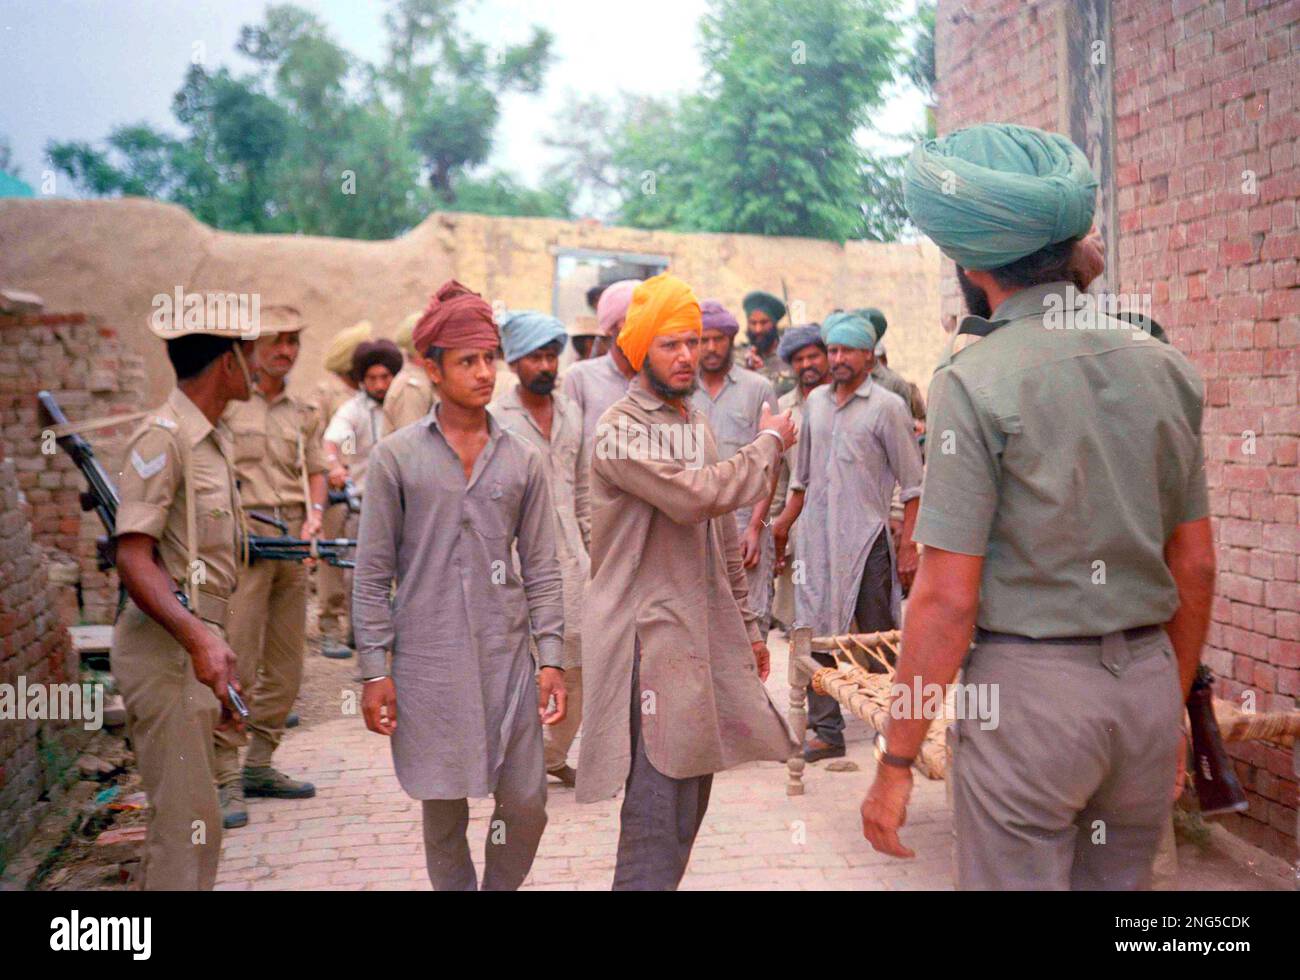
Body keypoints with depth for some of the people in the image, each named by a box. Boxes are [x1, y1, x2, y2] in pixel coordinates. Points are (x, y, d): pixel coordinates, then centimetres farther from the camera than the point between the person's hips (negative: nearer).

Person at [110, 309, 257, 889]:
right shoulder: (162, 438, -14)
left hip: (195, 644, 10)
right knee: (188, 822, -8)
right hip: (164, 647, -10)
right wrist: (198, 638, -34)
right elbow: (133, 558, -22)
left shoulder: (212, 438, 16)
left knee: (182, 818, 16)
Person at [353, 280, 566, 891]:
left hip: (508, 657, 2)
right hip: (427, 661, -2)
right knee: (443, 809, 8)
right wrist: (375, 669, -4)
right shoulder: (395, 457, 0)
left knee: (526, 803, 3)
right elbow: (372, 573, 1)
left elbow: (541, 567, 8)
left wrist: (551, 657, 1)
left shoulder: (523, 459, 6)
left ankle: (500, 888, 28)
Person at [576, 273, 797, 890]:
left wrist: (746, 624, 22)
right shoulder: (622, 429, -11)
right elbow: (696, 496, -25)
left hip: (706, 634, 9)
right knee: (658, 823, -11)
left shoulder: (696, 424, 17)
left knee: (689, 807, 13)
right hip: (649, 637, -8)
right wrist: (768, 444, -10)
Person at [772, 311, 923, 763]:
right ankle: (826, 732, 11)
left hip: (866, 539, -4)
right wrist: (784, 522, 17)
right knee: (816, 636, 3)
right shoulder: (815, 401, 12)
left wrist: (908, 544, -9)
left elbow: (912, 484, -4)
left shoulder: (887, 406, -3)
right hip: (816, 536, 5)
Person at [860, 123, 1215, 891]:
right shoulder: (1167, 368, 5)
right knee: (1121, 882, 19)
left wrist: (897, 762, -8)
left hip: (1028, 689, -6)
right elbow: (1196, 567, 10)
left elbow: (948, 596, -15)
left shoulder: (977, 380, -13)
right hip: (1149, 685, 6)